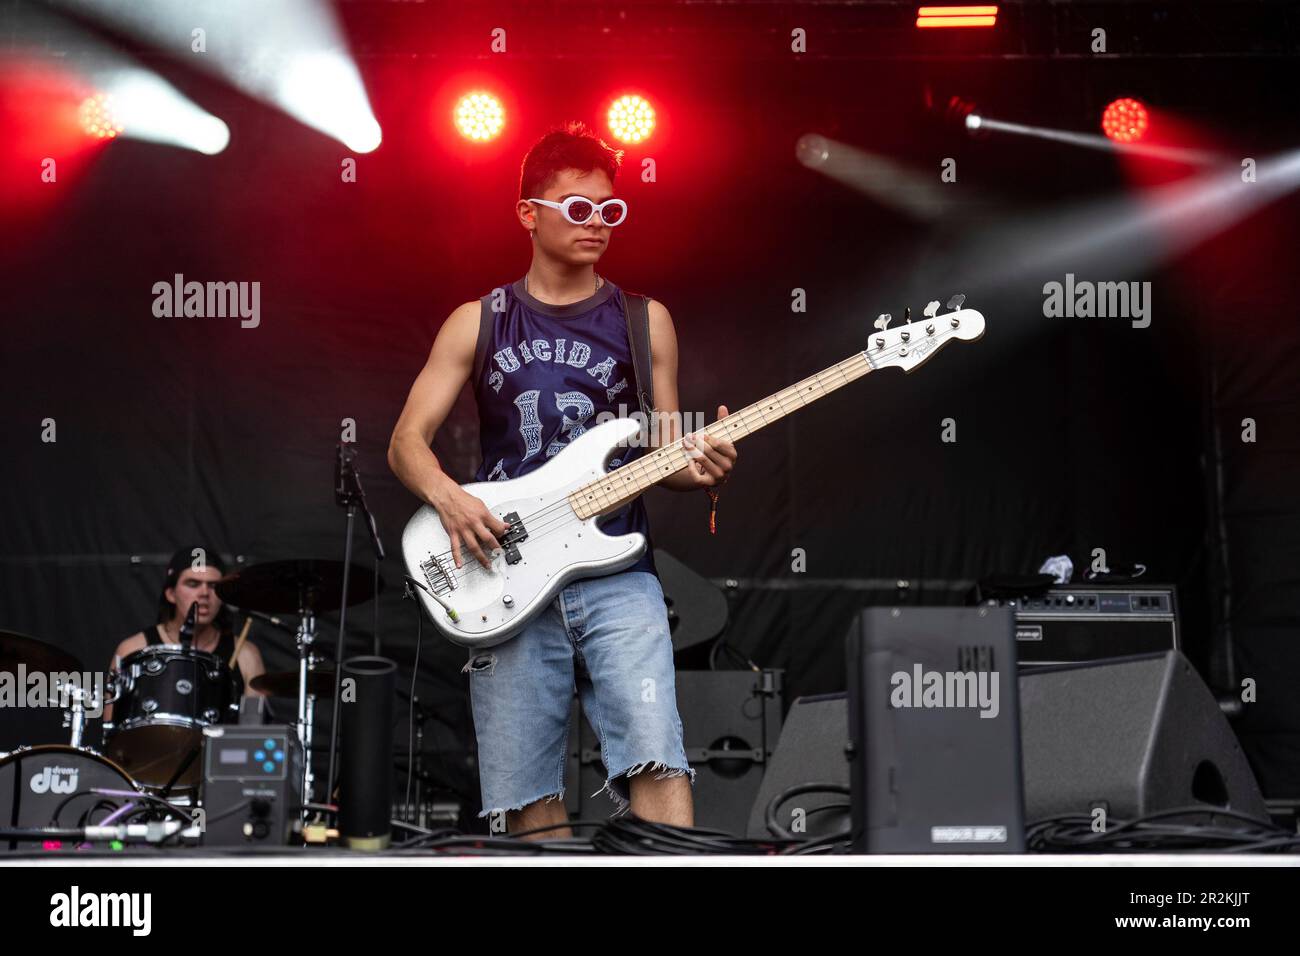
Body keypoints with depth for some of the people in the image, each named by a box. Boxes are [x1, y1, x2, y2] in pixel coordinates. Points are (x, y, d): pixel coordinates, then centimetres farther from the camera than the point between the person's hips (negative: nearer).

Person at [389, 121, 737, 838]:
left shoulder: (644, 321, 12)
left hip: (616, 573, 0)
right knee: (529, 800, 1)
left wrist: (699, 469, -11)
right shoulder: (478, 322, 10)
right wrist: (447, 497, -14)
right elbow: (406, 440, 7)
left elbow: (664, 455, 13)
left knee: (657, 762, -19)